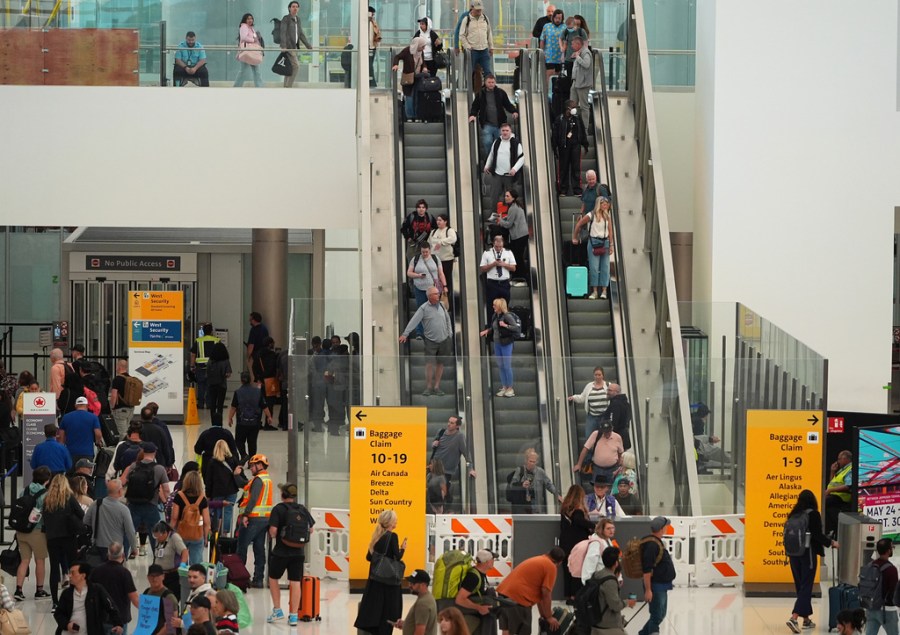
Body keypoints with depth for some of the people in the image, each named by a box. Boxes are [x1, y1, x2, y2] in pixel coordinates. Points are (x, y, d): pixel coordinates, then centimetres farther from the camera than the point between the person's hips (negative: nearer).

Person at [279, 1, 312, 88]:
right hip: (288, 46, -8)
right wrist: (283, 46, -25)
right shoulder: (286, 19, -6)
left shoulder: (297, 20, 18)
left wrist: (308, 46, 19)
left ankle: (286, 88, 9)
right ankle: (288, 87, -15)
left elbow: (301, 34, 22)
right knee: (296, 66, -16)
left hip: (294, 47, 8)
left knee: (290, 68, 7)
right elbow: (283, 33, -15)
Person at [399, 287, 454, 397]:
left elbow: (447, 320, 18)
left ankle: (436, 387, 11)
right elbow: (414, 321, -13)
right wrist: (405, 334, -21)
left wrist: (450, 334, 14)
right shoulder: (424, 308, -8)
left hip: (443, 340, 4)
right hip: (430, 340, -4)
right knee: (429, 363, -9)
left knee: (440, 363, 5)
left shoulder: (441, 306, 7)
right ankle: (428, 387, 0)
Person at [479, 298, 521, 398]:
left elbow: (517, 328, -18)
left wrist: (506, 326, -26)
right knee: (500, 366, 10)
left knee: (507, 366, -2)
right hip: (497, 344, 7)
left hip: (506, 343, -7)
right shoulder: (495, 316, 7)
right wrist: (486, 331, 11)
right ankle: (503, 387, 17)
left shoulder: (507, 316, -15)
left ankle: (510, 388, 7)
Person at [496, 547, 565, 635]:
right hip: (518, 598, -9)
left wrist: (543, 614, 33)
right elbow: (545, 594, -5)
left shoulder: (536, 561, 28)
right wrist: (549, 617, 4)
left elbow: (538, 592, 31)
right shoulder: (551, 566, -1)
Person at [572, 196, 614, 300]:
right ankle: (595, 291, -1)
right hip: (593, 241, -3)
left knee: (605, 267, 0)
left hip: (605, 242, 3)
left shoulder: (608, 216, 7)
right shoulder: (591, 216, -5)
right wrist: (574, 238, 9)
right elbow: (578, 225, 3)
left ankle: (604, 291, 3)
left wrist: (611, 245, 2)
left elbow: (610, 231, 8)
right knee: (594, 267, -5)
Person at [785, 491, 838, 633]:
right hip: (808, 553, -6)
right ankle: (794, 617, -19)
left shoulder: (793, 515, 7)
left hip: (794, 554, 6)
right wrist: (831, 543, 1)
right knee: (806, 586, -4)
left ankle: (806, 619, 20)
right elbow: (818, 535, -13)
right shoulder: (813, 514, -9)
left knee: (800, 585, 13)